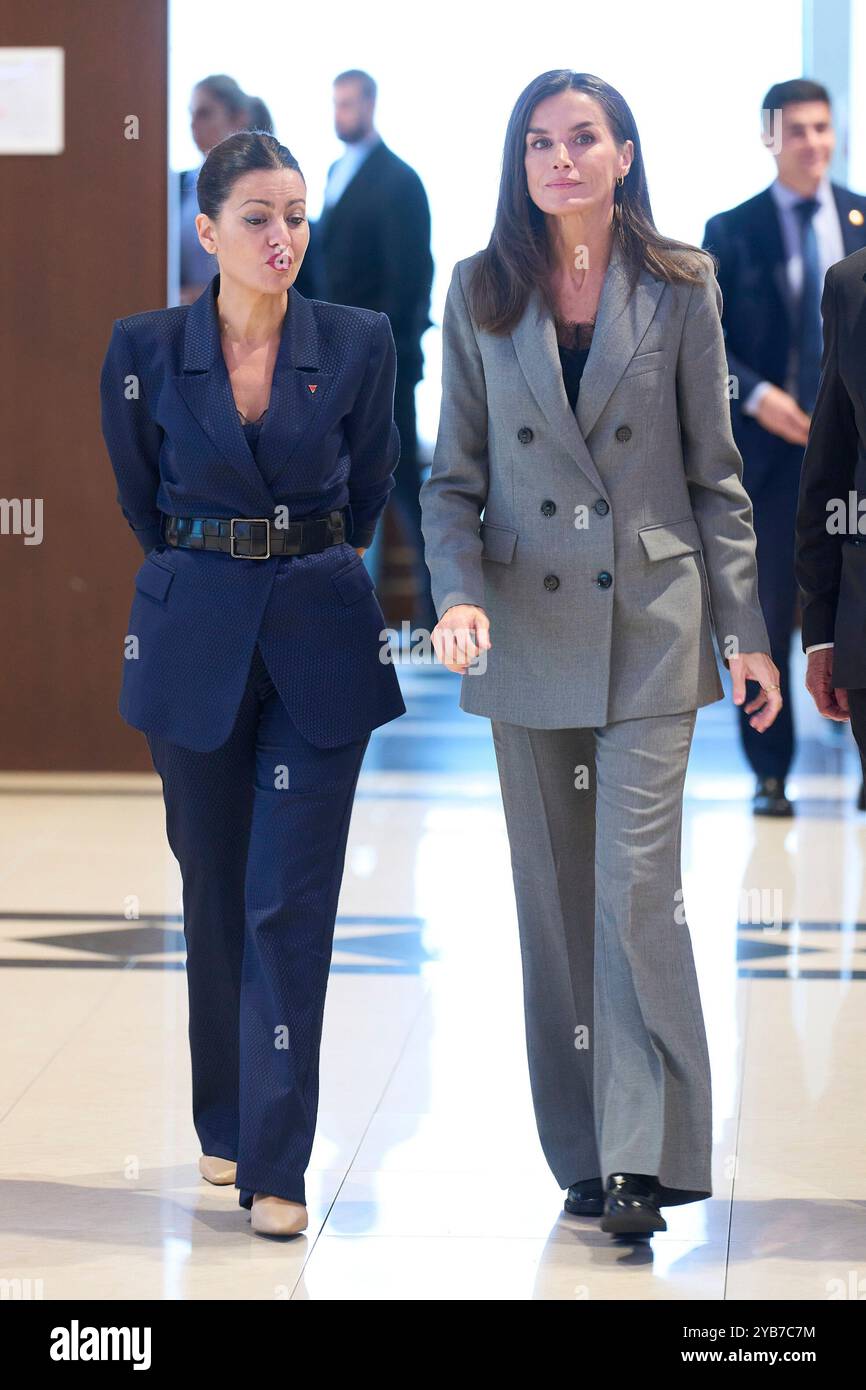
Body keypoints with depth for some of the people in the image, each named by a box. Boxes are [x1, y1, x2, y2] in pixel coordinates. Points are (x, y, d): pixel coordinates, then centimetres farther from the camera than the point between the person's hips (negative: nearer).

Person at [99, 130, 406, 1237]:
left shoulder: (358, 343, -3)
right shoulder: (145, 350, -3)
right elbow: (140, 500, 11)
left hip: (320, 643, -1)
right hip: (194, 639, 1)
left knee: (293, 902, -6)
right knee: (214, 891, 11)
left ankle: (276, 1166, -4)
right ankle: (223, 1123, 28)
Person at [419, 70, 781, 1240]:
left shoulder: (680, 288, 1)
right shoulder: (481, 292, 4)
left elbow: (714, 471, 5)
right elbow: (453, 473, 6)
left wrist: (745, 630, 3)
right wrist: (458, 591, -11)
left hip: (650, 621, -2)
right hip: (527, 628, 2)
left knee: (638, 883, -11)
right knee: (554, 897, 7)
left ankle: (646, 1154, -6)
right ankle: (585, 1153, 17)